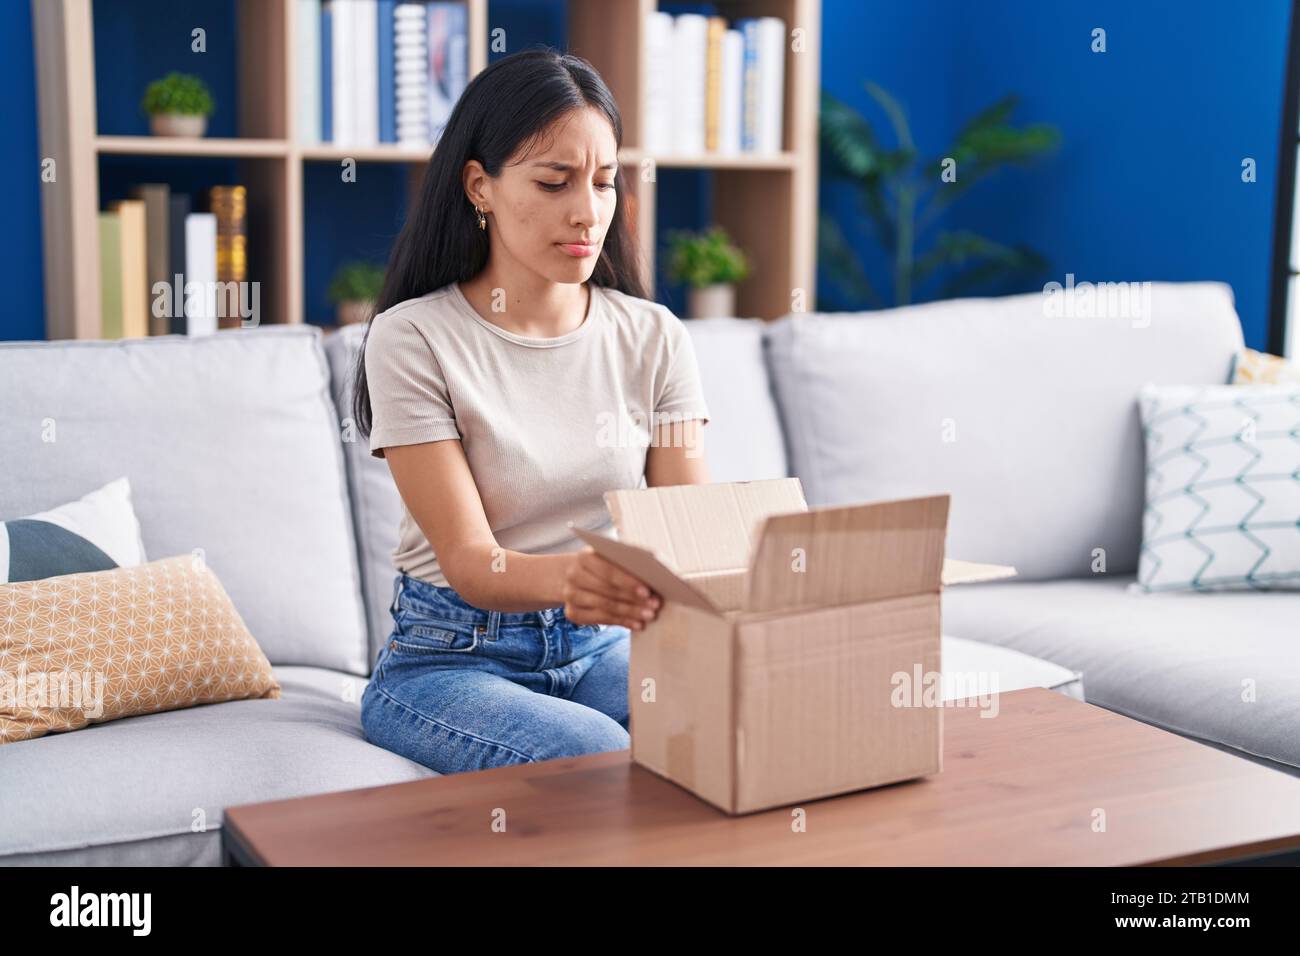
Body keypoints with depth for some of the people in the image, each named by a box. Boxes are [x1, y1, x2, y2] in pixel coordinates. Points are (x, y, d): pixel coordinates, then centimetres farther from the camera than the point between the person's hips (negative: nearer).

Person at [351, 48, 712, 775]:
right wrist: (566, 577, -40)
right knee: (602, 759, -33)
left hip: (608, 647, 4)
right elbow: (467, 560, -17)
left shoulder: (654, 338, 3)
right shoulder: (413, 339, -9)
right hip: (453, 654, -3)